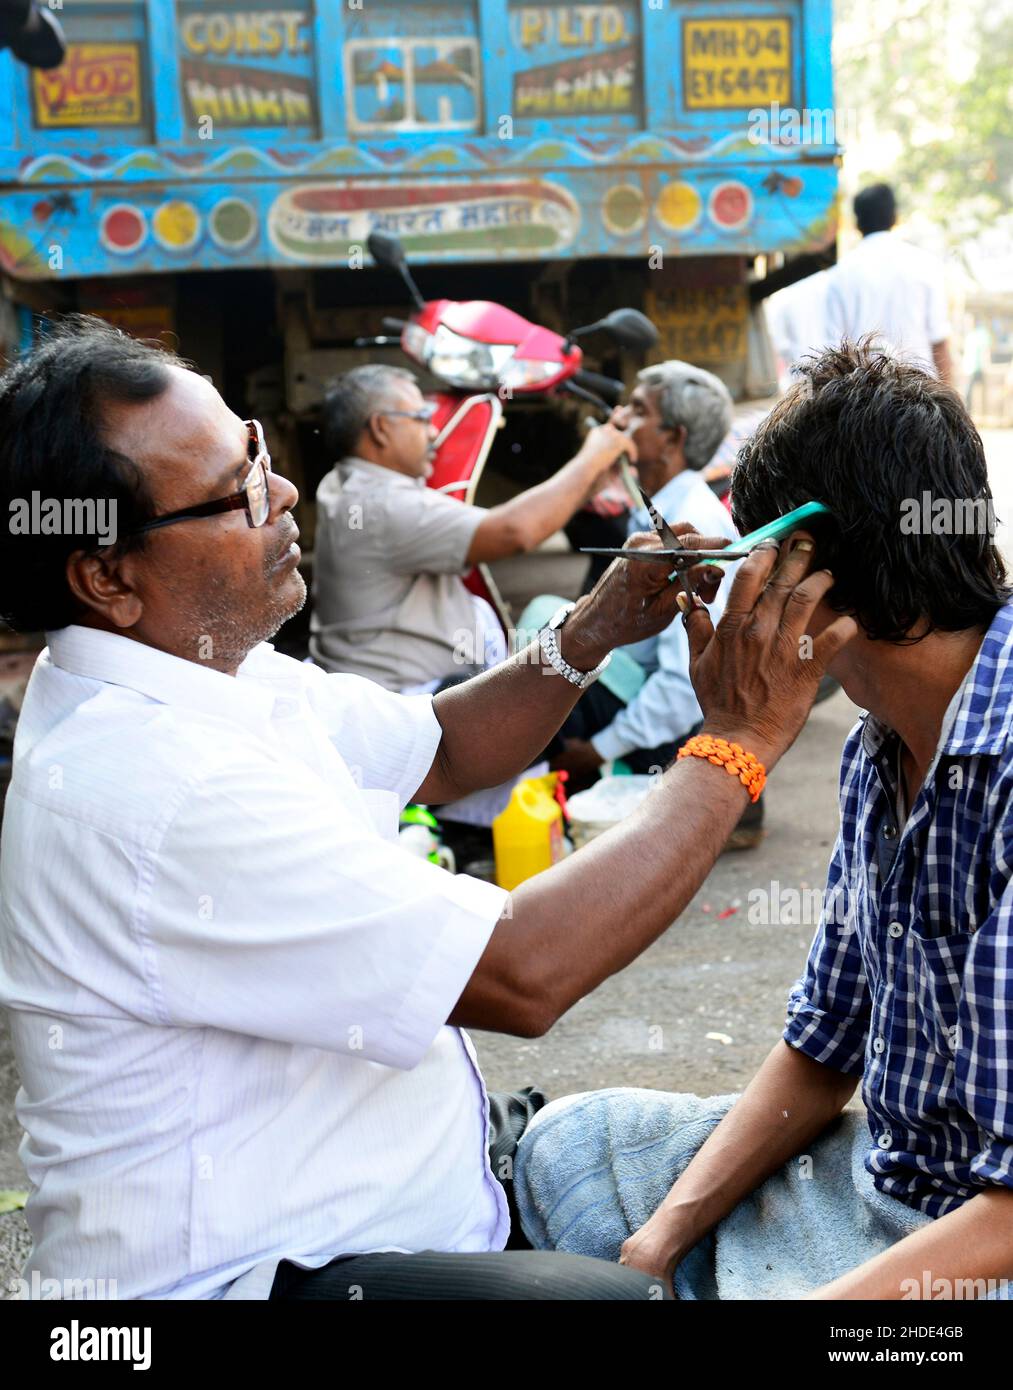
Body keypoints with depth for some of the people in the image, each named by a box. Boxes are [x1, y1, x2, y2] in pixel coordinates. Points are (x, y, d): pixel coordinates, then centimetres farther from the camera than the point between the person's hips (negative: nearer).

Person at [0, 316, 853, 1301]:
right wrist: (738, 742, -20)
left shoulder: (207, 667, 1)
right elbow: (523, 977, -29)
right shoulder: (152, 785, -30)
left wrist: (595, 632, -5)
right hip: (259, 1270, -9)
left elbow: (439, 749, 13)